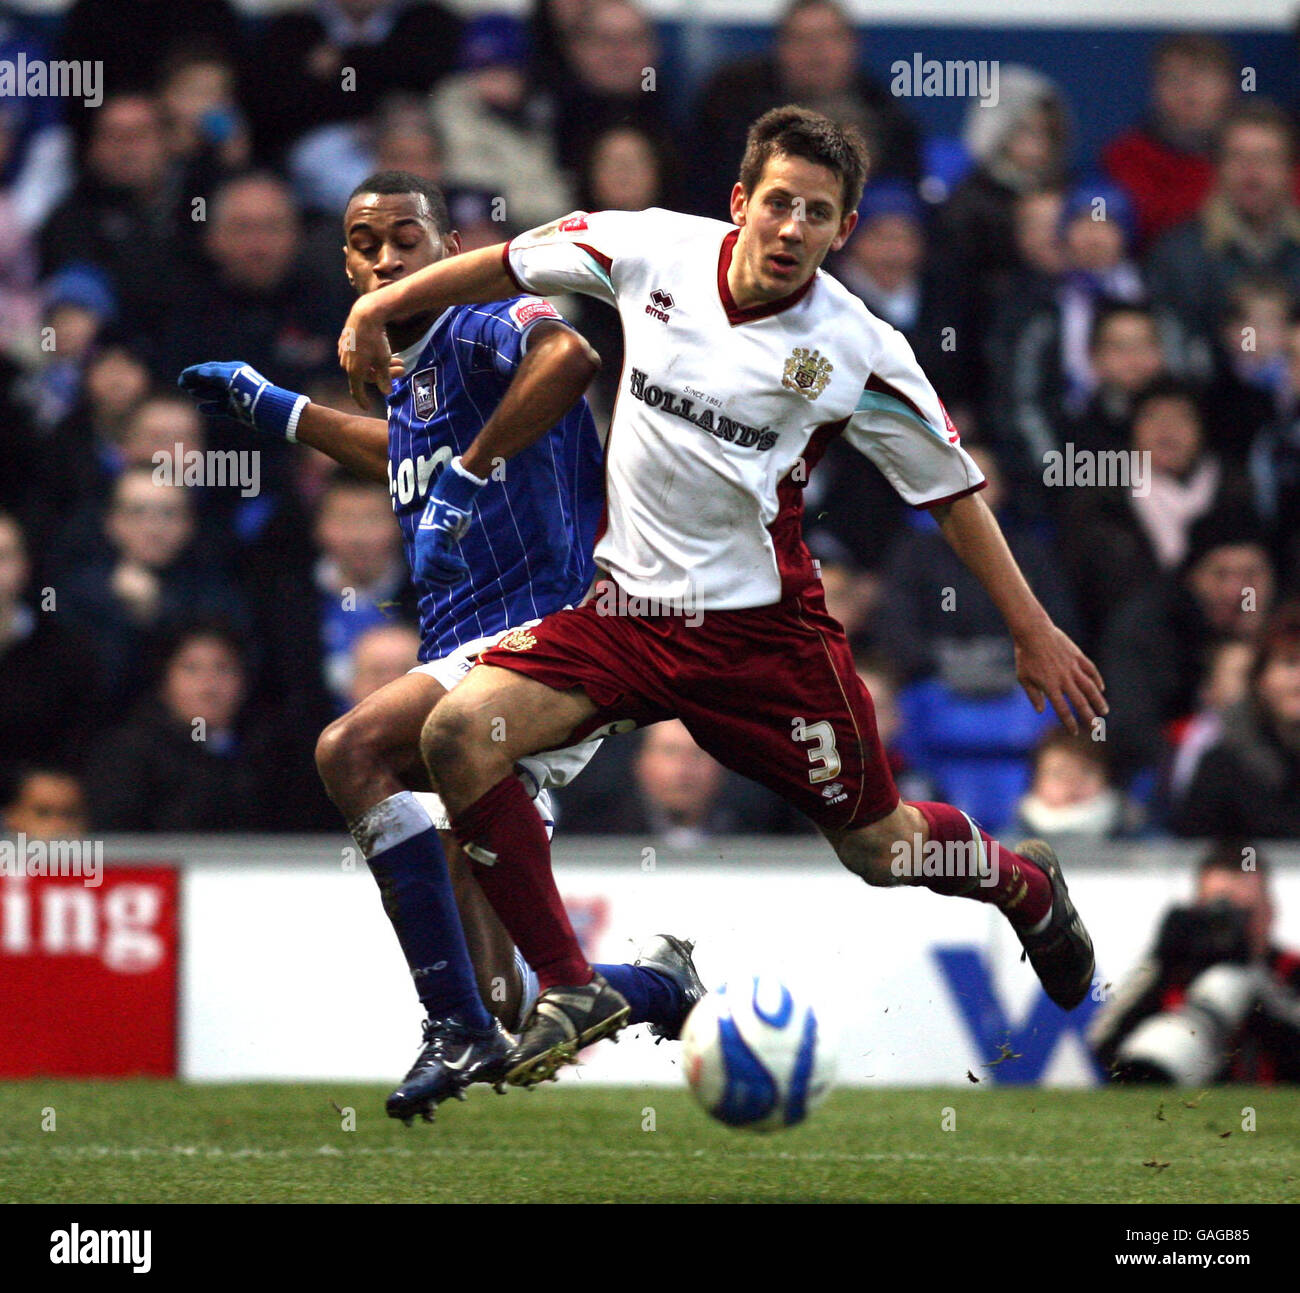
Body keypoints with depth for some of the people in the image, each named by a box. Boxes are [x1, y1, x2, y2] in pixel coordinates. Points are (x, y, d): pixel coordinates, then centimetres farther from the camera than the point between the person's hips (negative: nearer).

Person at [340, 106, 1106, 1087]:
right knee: (460, 734, -18)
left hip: (760, 627, -3)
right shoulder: (654, 249, -6)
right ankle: (571, 988, -8)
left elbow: (953, 492, -2)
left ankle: (1023, 885, 42)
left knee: (878, 847, 5)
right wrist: (380, 308, 16)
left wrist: (1035, 631, -1)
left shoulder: (858, 352, -12)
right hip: (628, 605, 3)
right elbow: (510, 265, 11)